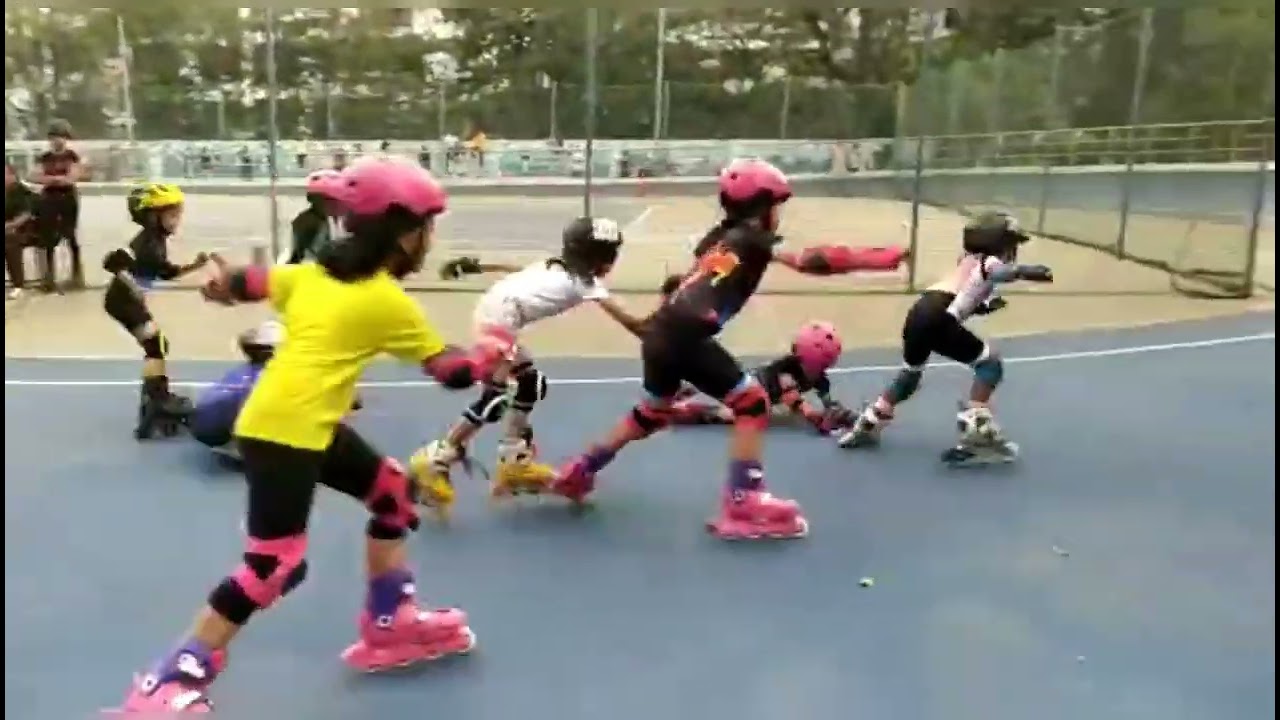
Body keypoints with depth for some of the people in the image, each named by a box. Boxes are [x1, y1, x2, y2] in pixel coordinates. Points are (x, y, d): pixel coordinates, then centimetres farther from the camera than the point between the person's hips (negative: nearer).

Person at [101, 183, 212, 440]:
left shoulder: (158, 240, 6)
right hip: (121, 299, -10)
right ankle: (157, 400, -15)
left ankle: (157, 395, 23)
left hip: (131, 299, 10)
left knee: (158, 344, 14)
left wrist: (194, 266, 5)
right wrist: (134, 288, -29)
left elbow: (166, 272, 16)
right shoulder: (146, 242, -23)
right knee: (155, 343, -14)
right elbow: (112, 262, -33)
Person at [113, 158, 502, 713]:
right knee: (274, 565, -7)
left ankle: (390, 625, 29)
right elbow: (454, 374, -4)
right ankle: (170, 683, 4)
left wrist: (220, 285, 36)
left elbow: (237, 283, 12)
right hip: (282, 431, -9)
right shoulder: (389, 303, -7)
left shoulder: (311, 274, 11)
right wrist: (493, 353, 16)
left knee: (393, 491, 18)